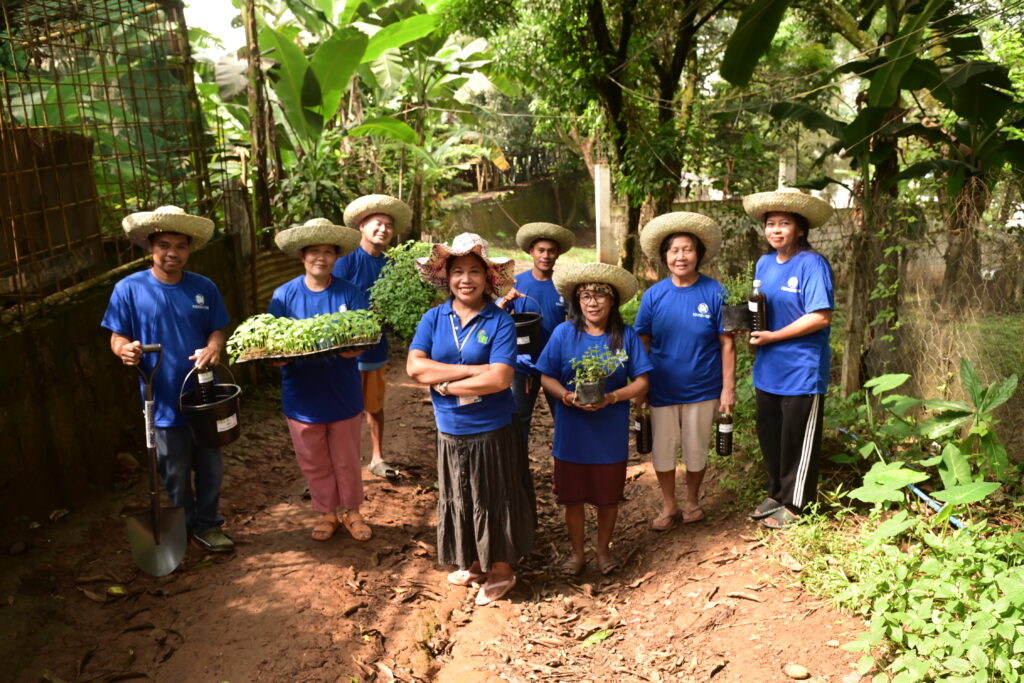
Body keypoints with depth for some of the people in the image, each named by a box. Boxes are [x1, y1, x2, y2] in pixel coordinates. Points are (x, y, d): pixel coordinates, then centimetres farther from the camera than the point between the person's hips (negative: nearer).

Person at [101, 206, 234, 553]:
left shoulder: (204, 288, 0)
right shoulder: (129, 289, -8)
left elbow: (217, 330, 4)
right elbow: (118, 337, -4)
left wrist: (213, 348, -19)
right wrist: (125, 349, -27)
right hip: (164, 402, -2)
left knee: (211, 469, 15)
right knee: (176, 475, 12)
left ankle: (208, 524, 35)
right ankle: (187, 527, 33)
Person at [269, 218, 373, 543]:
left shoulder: (350, 293, -5)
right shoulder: (284, 295, -2)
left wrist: (349, 348, -32)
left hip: (343, 394, -1)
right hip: (301, 395, 1)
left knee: (346, 460, 14)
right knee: (314, 463, 15)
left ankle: (350, 510, 34)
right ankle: (327, 512, 35)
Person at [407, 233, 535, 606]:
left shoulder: (500, 321, -11)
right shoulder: (434, 318, -1)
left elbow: (501, 378, -21)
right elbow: (414, 366, -13)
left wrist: (445, 384, -16)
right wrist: (473, 370, -20)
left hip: (493, 431, -4)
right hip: (450, 431, 4)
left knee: (494, 500, 11)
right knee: (459, 500, 19)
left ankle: (500, 572, 31)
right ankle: (474, 563, 41)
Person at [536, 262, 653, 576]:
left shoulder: (626, 335, -5)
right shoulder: (564, 333, -5)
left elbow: (641, 382, -5)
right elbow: (546, 377, -3)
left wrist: (610, 398, -21)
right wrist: (568, 396, -21)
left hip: (611, 434, 0)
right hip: (571, 432, 0)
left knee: (608, 496, 14)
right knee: (572, 495, 12)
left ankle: (603, 548, 38)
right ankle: (577, 551, 33)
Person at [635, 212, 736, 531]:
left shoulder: (714, 293, -10)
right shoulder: (653, 295, -5)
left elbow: (726, 344, -7)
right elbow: (643, 343, 0)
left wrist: (728, 388, -9)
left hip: (702, 390, -1)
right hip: (662, 390, 2)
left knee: (696, 451, 14)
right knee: (662, 451, 11)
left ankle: (692, 501, 38)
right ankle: (669, 507, 31)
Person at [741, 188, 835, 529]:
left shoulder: (812, 264, -14)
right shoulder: (764, 263, 7)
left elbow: (821, 317, -20)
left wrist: (773, 336, -19)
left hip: (802, 371, -7)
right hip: (768, 370, 7)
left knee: (797, 442, 7)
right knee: (769, 435, 17)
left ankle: (794, 504, 23)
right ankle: (776, 493, 35)